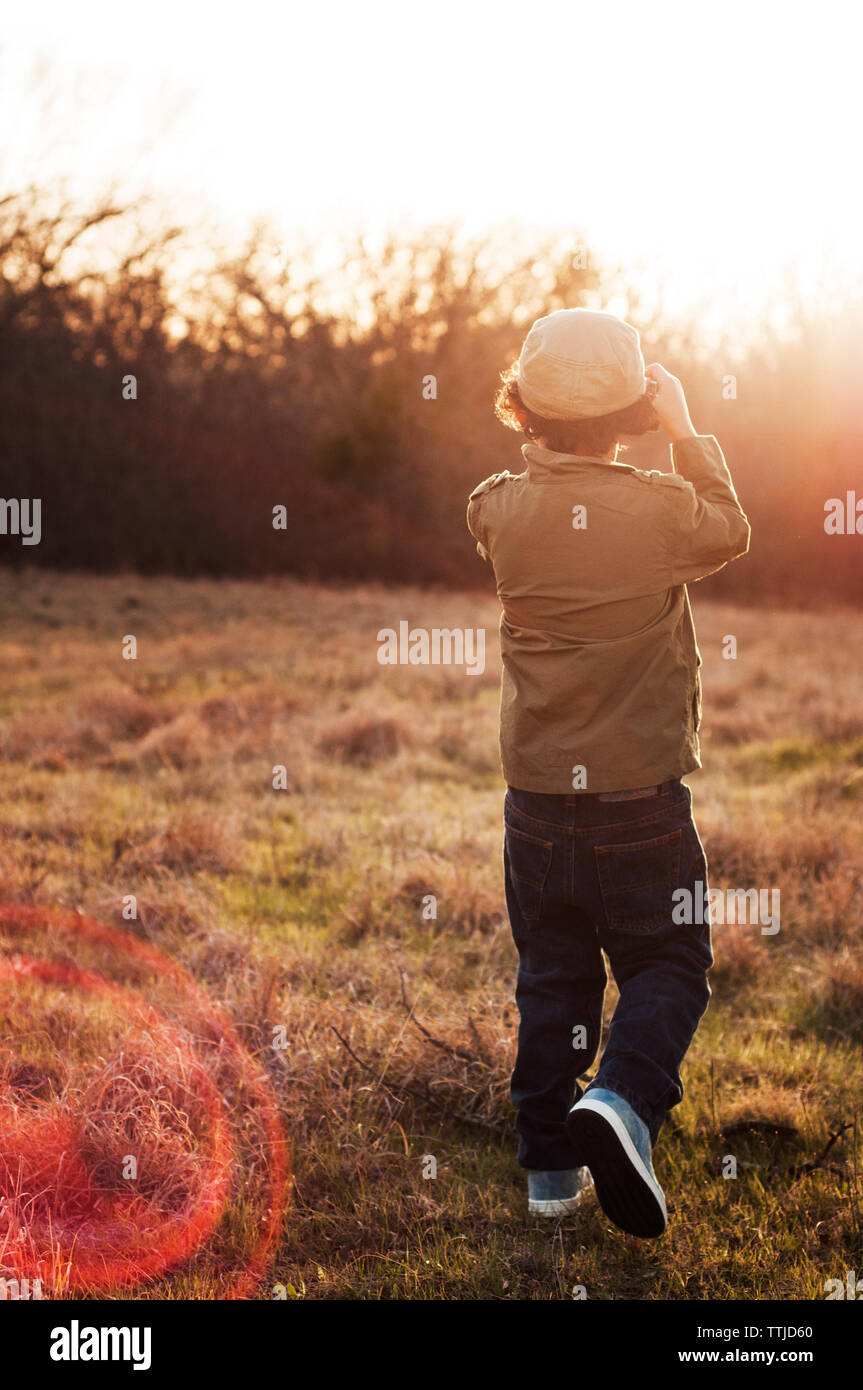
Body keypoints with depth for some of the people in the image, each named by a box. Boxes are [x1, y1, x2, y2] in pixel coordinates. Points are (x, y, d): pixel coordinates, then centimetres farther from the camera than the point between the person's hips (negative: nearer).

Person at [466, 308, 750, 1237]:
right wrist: (686, 434, 15)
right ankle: (624, 1099, -15)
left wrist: (541, 443, 18)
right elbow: (731, 534, 10)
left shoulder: (500, 510, -7)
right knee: (668, 965, 11)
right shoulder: (664, 507, -14)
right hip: (642, 796, -3)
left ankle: (550, 1166, 19)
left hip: (536, 795, 3)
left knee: (552, 977, 15)